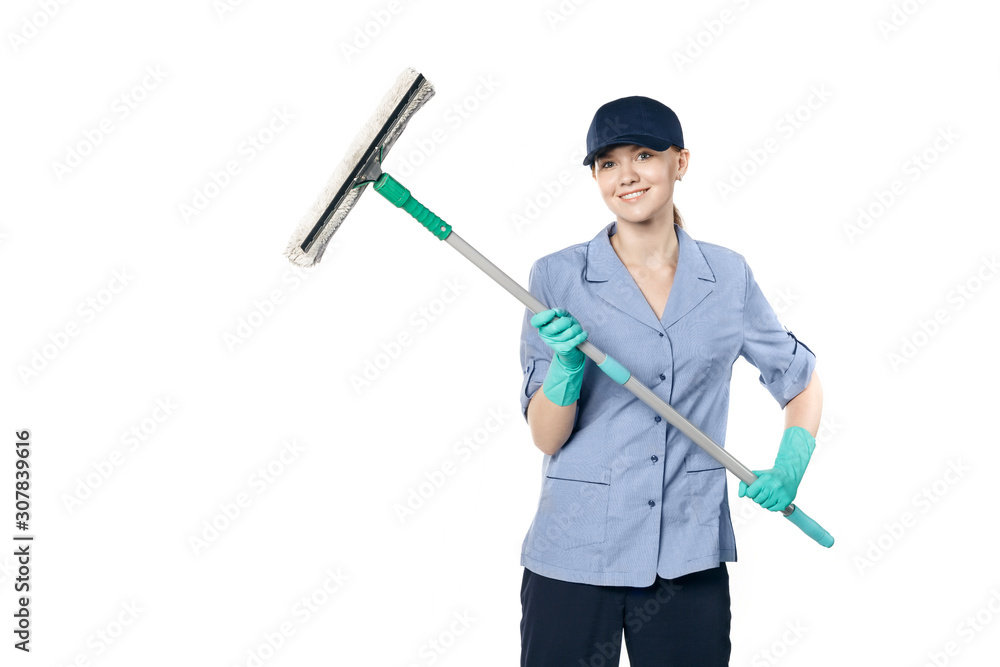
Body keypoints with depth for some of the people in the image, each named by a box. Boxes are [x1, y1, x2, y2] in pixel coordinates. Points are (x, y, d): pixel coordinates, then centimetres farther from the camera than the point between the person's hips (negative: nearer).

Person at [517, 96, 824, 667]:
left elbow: (803, 380, 16)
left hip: (691, 562, 2)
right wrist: (567, 365, -23)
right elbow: (546, 438, -5)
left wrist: (790, 467, 0)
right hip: (575, 558, -1)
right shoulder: (559, 277, -4)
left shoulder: (728, 275, 3)